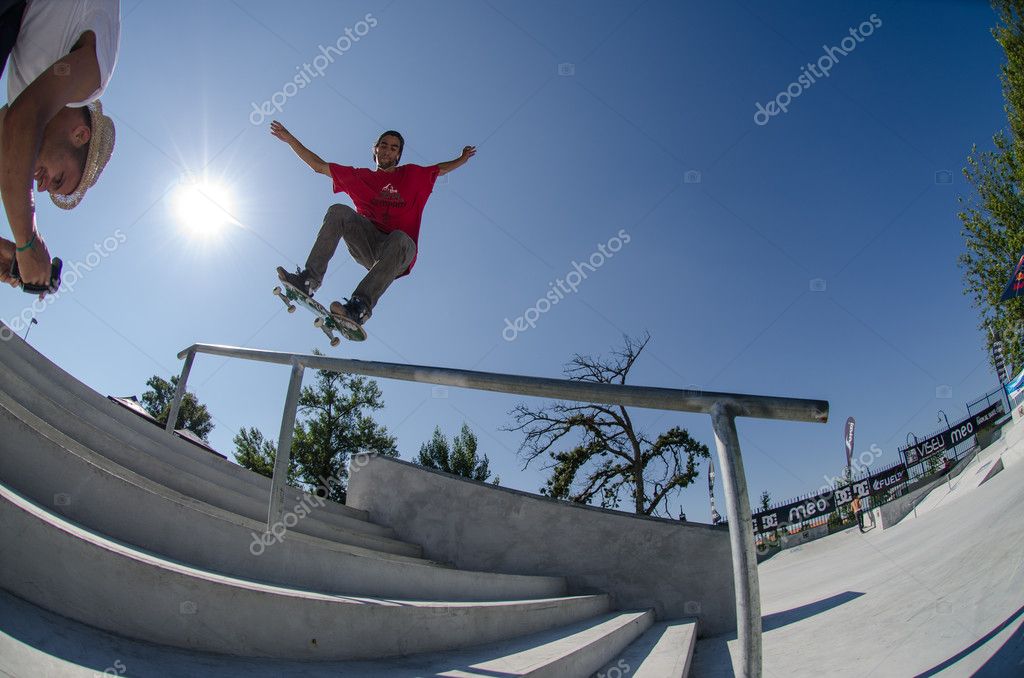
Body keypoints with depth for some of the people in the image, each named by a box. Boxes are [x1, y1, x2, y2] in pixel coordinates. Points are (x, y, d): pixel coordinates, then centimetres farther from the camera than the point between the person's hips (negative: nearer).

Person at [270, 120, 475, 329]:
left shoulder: (412, 175, 21)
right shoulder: (360, 176, 21)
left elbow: (440, 169, 35)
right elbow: (318, 165, 22)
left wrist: (462, 159, 23)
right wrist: (290, 139, 19)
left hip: (398, 254, -2)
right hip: (367, 245, 2)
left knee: (400, 239, -38)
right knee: (339, 211, -22)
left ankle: (360, 306, -52)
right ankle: (310, 279, -34)